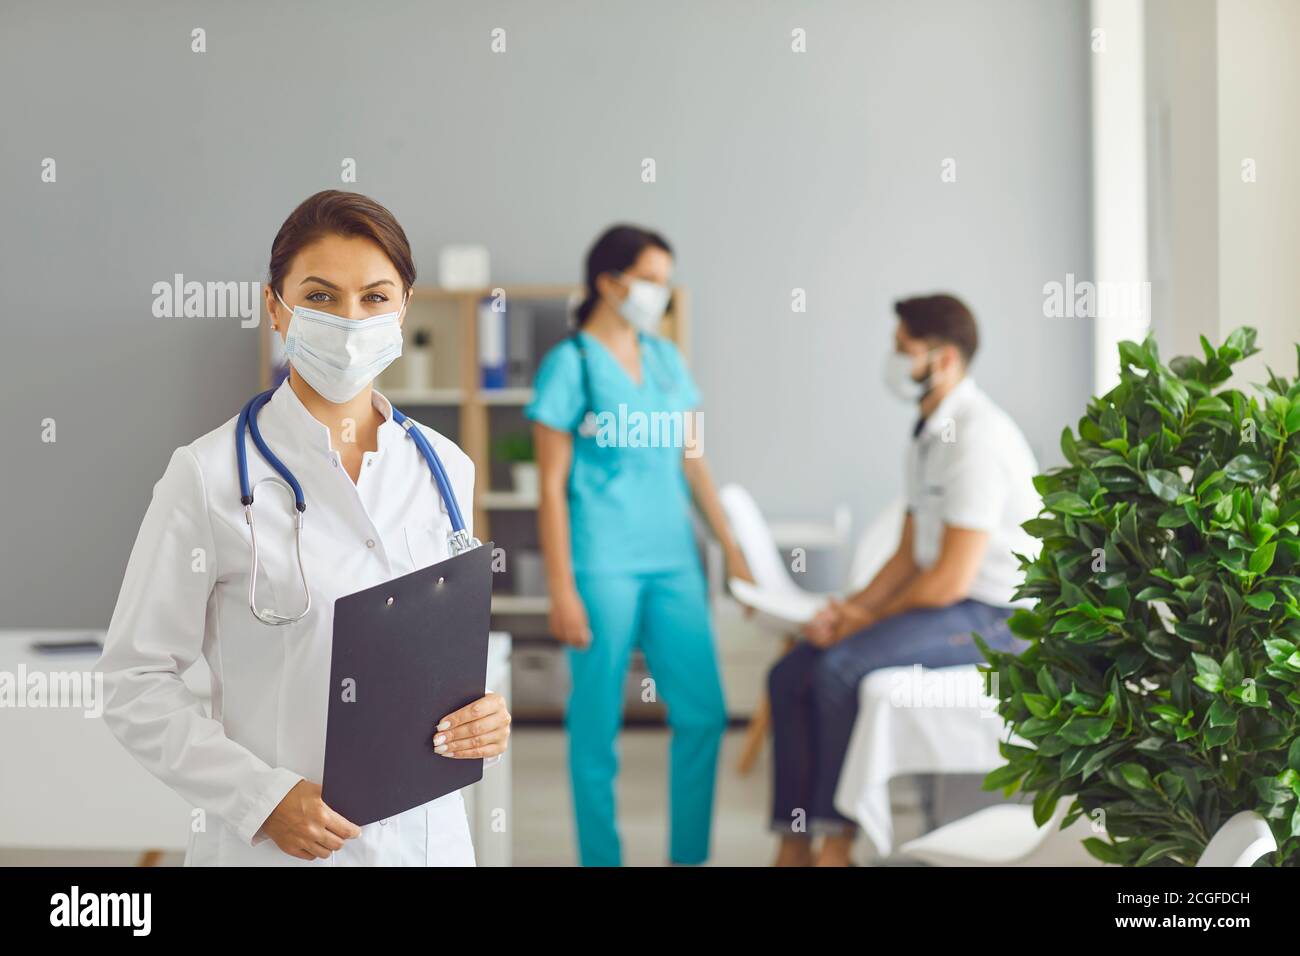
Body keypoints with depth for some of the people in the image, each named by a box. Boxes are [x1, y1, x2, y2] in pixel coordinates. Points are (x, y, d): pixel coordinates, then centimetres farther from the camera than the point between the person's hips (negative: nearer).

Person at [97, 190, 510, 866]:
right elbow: (135, 684, -9)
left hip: (427, 835, 4)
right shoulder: (209, 474, -9)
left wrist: (484, 718, -6)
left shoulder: (445, 468, 4)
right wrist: (262, 797, -19)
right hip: (273, 847, -4)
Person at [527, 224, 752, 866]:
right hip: (603, 565, -6)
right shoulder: (570, 365, -4)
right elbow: (552, 485, -6)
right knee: (597, 724, 1)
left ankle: (688, 855, 15)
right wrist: (561, 590, -11)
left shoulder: (666, 360, 13)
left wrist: (731, 549, 13)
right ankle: (601, 858, 11)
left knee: (704, 713, 3)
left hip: (672, 560, 6)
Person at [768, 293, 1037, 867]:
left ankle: (836, 841, -17)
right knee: (790, 675, -2)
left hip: (993, 619, -10)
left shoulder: (976, 437, -19)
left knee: (841, 667, -28)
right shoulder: (927, 437, 13)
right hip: (944, 606, 10)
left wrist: (868, 618, -9)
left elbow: (950, 578, -21)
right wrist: (848, 610, 1)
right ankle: (793, 846, -4)